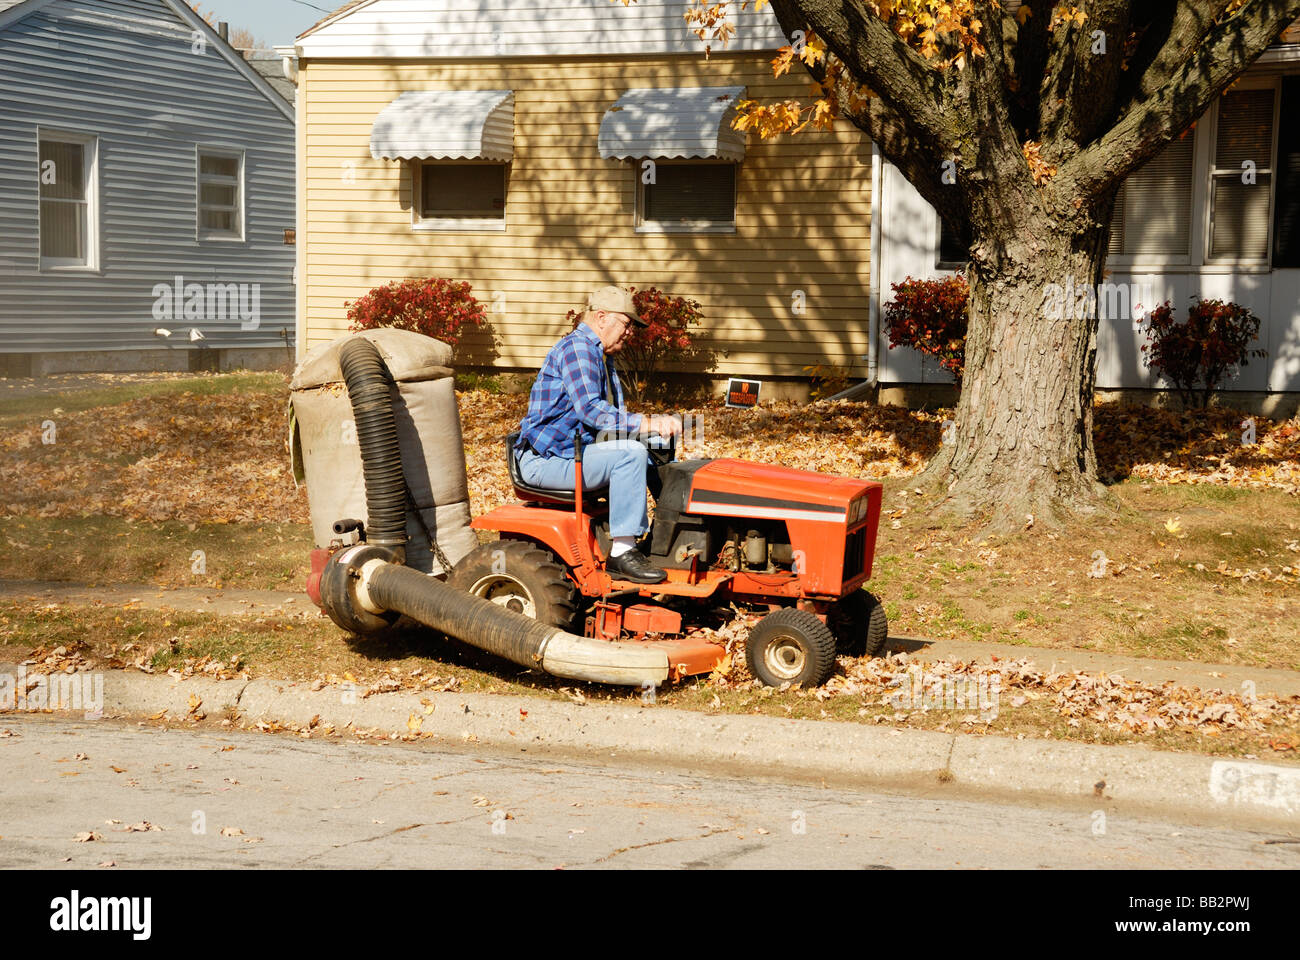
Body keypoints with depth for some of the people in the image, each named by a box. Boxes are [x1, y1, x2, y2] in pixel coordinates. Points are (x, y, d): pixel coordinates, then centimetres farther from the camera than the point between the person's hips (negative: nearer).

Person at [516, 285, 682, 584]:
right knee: (629, 454, -28)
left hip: (576, 450, 11)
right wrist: (645, 423, -30)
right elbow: (589, 409, -27)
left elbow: (611, 417, 21)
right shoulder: (577, 347, -14)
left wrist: (658, 422, 2)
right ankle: (621, 553, -27)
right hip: (547, 459, -11)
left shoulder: (600, 356, 21)